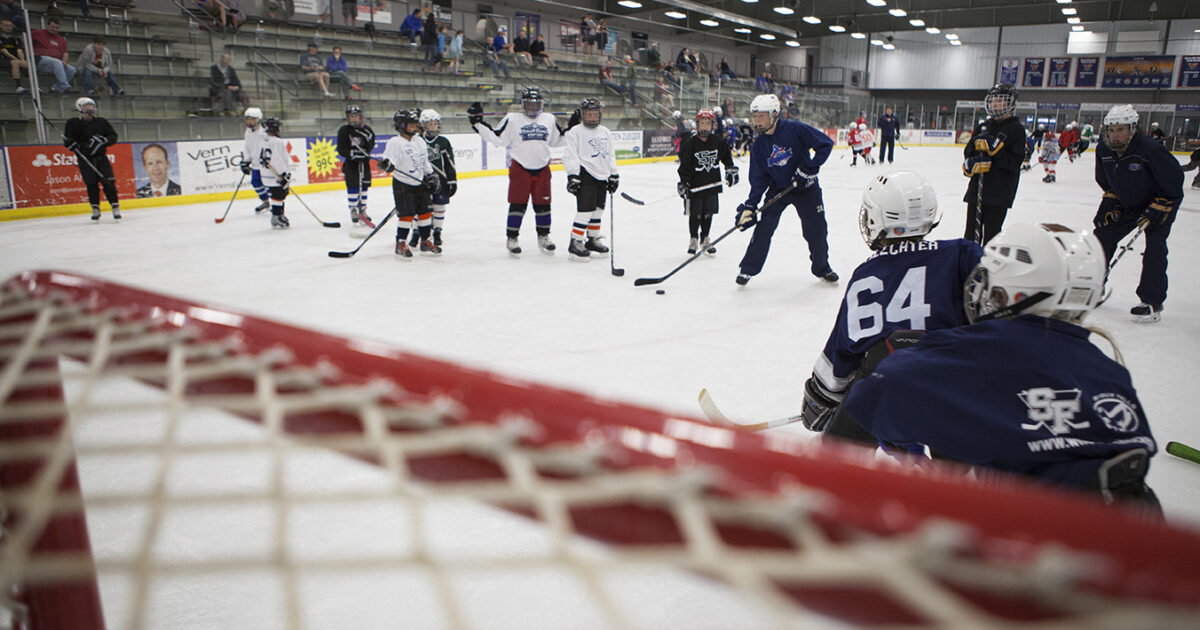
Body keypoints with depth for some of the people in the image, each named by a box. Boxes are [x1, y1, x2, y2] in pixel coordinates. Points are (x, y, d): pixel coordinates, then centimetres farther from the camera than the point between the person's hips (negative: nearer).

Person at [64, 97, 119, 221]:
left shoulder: (101, 122, 9)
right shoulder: (73, 124, 3)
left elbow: (113, 136, 6)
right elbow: (67, 142, -4)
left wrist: (103, 140, -14)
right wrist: (80, 147, -22)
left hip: (101, 157, 1)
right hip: (85, 160, -1)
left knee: (108, 181, -9)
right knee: (91, 184, -3)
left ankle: (115, 206, -4)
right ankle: (95, 208, 9)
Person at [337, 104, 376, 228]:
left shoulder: (366, 129, 4)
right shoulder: (344, 130, -6)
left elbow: (371, 146, -5)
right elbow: (341, 150, -11)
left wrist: (367, 137, -22)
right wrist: (353, 153, -24)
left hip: (364, 162, 4)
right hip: (350, 163, -4)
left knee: (364, 186, 8)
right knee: (353, 187, -6)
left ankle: (362, 210, 19)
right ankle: (353, 211, 5)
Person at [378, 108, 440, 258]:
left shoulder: (419, 141, 10)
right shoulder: (395, 142, -12)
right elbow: (390, 159, -21)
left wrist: (430, 176, 15)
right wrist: (387, 164, -42)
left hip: (420, 184, 7)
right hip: (402, 184, -7)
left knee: (424, 212, 9)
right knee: (406, 214, -8)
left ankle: (426, 242, 20)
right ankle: (401, 244, 4)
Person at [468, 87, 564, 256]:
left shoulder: (549, 119, 10)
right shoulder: (512, 119, -2)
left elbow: (556, 140, 20)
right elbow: (498, 139, -2)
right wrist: (478, 123, -7)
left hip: (542, 169, 3)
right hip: (520, 168, -3)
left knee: (543, 203, 8)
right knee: (518, 203, -3)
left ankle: (543, 236, 22)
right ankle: (512, 238, 7)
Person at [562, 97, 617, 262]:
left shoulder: (606, 132, 17)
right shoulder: (575, 132, -6)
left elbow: (611, 155, 23)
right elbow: (570, 156, -11)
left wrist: (614, 176, 20)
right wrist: (573, 176, -18)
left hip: (602, 176, 7)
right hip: (585, 175, -7)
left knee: (598, 210, 12)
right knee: (585, 209, -14)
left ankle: (593, 240, 26)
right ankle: (575, 244, -10)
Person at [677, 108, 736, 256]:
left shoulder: (718, 140, -1)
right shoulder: (690, 143, -11)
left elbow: (727, 155, 16)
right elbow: (684, 165, -9)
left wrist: (731, 170, 14)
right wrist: (683, 183, -12)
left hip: (712, 184, 3)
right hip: (695, 185, -3)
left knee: (708, 213, 8)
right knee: (695, 214, 4)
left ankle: (704, 240, 23)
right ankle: (693, 240, 21)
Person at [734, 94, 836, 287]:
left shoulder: (795, 129, -18)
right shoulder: (758, 146, -7)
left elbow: (826, 144, -15)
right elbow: (759, 180, -5)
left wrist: (810, 167, -23)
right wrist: (749, 206, -16)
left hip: (806, 187, -2)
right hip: (777, 189, 2)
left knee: (817, 229, 2)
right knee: (764, 228, -11)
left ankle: (822, 268, 24)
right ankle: (747, 269, 1)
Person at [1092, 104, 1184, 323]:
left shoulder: (1151, 150, -30)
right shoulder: (1103, 149, -11)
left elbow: (1174, 180, -23)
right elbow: (1105, 181, 7)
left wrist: (1157, 209, -23)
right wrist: (1110, 201, -3)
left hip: (1162, 203, -6)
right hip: (1126, 204, 6)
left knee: (1154, 249, -17)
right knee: (1103, 235, 3)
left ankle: (1152, 303, -12)